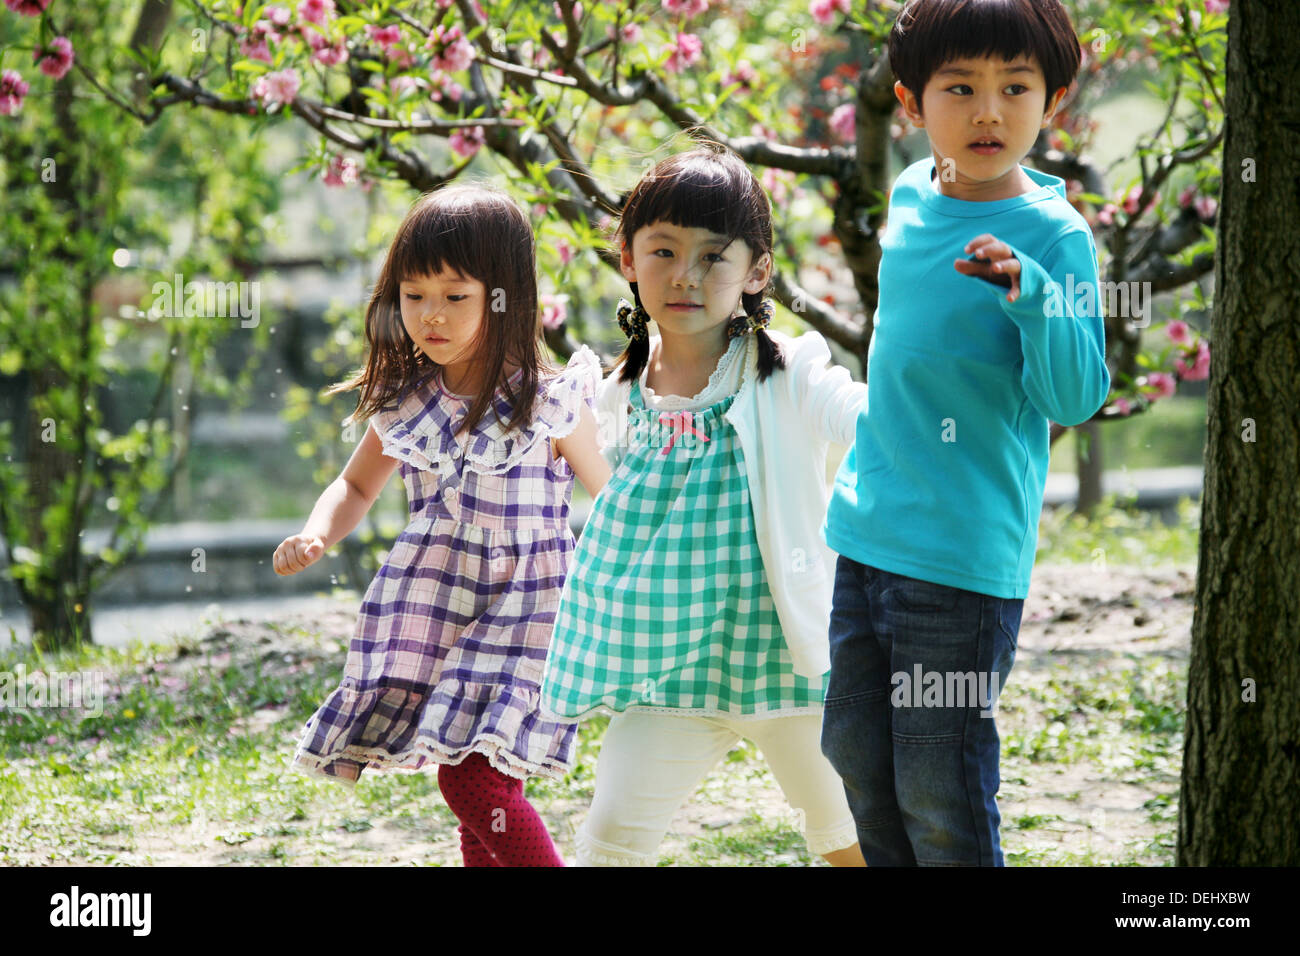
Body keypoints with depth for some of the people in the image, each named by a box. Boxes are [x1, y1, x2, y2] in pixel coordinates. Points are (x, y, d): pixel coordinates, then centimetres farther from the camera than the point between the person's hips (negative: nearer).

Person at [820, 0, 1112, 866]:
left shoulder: (1054, 234, -14)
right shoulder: (911, 197, 6)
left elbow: (1075, 399, -20)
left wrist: (1033, 295, -35)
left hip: (964, 554, -7)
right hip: (864, 532, 7)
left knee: (939, 793, -1)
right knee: (854, 762, 15)